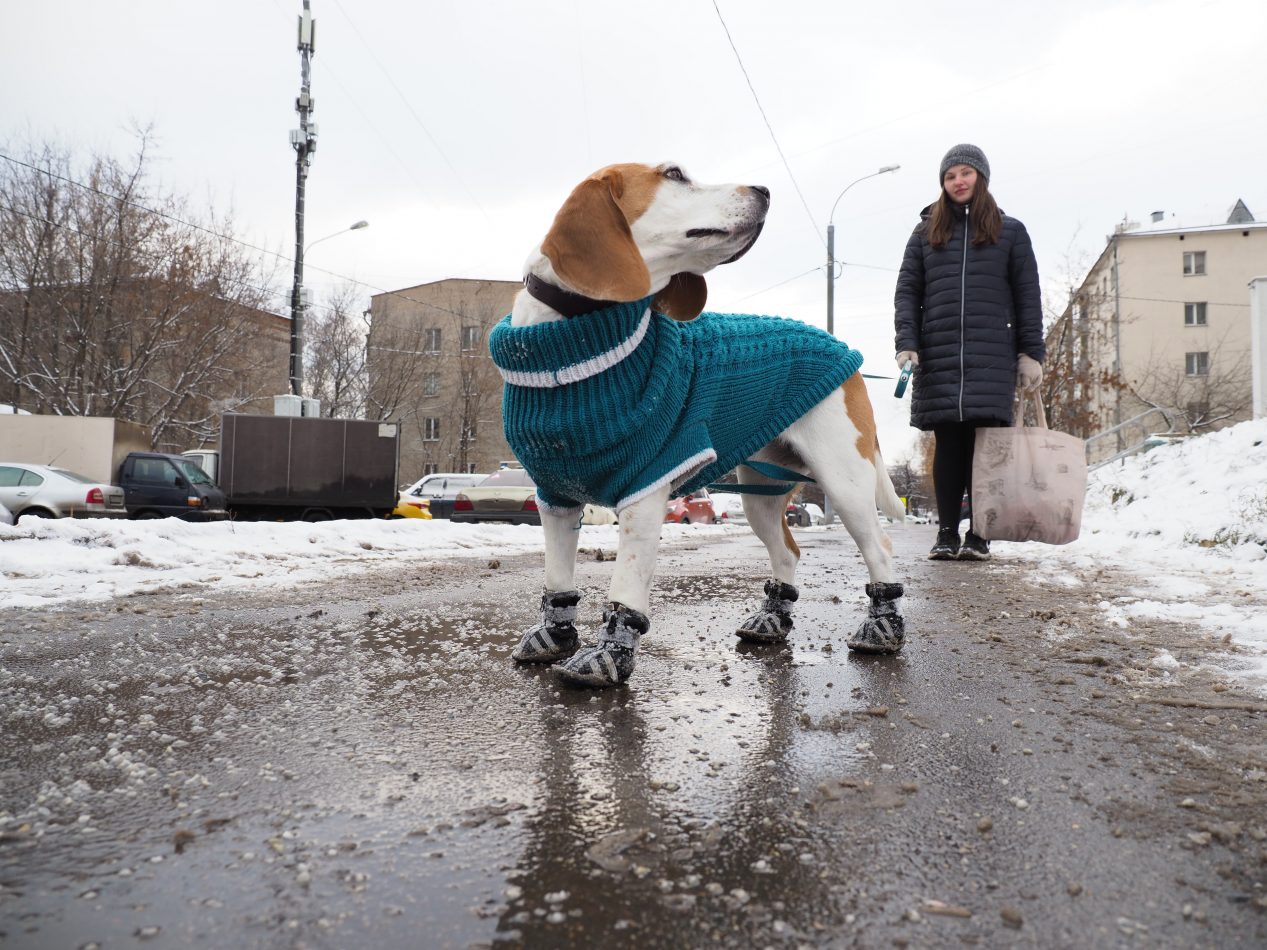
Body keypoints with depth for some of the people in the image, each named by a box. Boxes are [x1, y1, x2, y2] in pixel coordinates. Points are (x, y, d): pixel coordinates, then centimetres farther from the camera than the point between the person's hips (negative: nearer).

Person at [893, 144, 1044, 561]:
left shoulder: (1010, 231, 14)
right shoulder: (926, 232, 17)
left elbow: (1027, 296, 10)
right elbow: (907, 291, 10)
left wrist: (1031, 353, 1)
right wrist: (906, 343, -4)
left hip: (991, 357, -1)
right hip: (938, 356, 1)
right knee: (948, 445, -1)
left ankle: (979, 535, 1)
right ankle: (946, 533, 4)